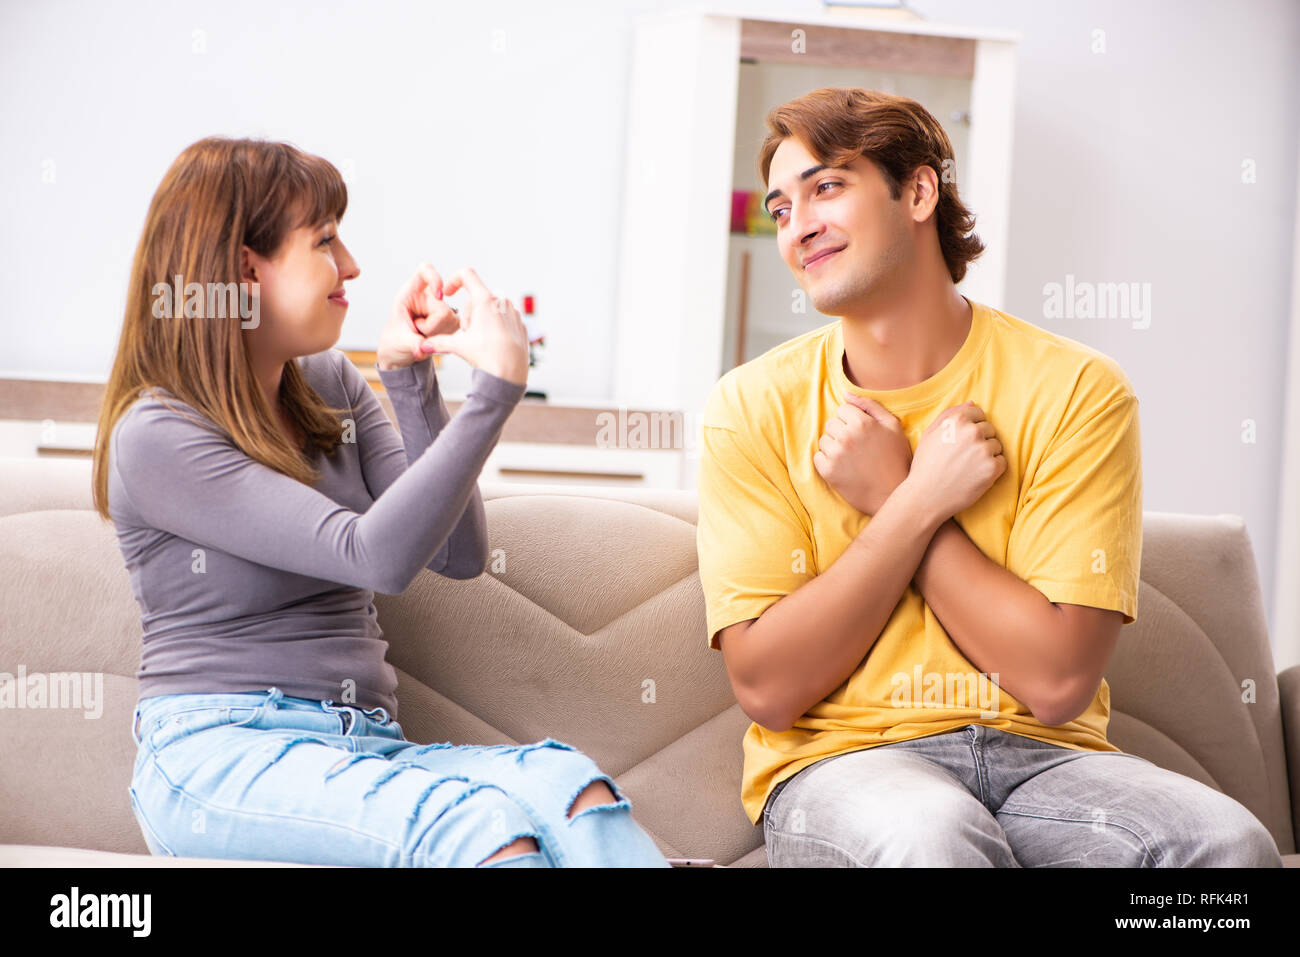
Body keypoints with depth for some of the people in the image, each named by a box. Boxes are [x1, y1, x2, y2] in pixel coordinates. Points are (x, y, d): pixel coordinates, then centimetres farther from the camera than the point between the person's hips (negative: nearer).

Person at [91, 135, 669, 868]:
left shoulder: (331, 386, 15)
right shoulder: (156, 436, -7)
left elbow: (461, 553, 8)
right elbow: (377, 557, -18)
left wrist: (410, 380, 1)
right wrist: (498, 383, -17)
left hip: (362, 748, 6)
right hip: (220, 755, -6)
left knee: (571, 788, -29)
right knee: (482, 826, -37)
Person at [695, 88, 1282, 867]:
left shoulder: (1077, 390, -3)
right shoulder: (755, 407, 0)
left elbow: (1057, 680, -11)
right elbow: (768, 688, -8)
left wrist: (885, 496, -10)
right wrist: (921, 500, -13)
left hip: (1040, 755, 1)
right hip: (841, 760, -1)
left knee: (1228, 842, -29)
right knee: (930, 833, -36)